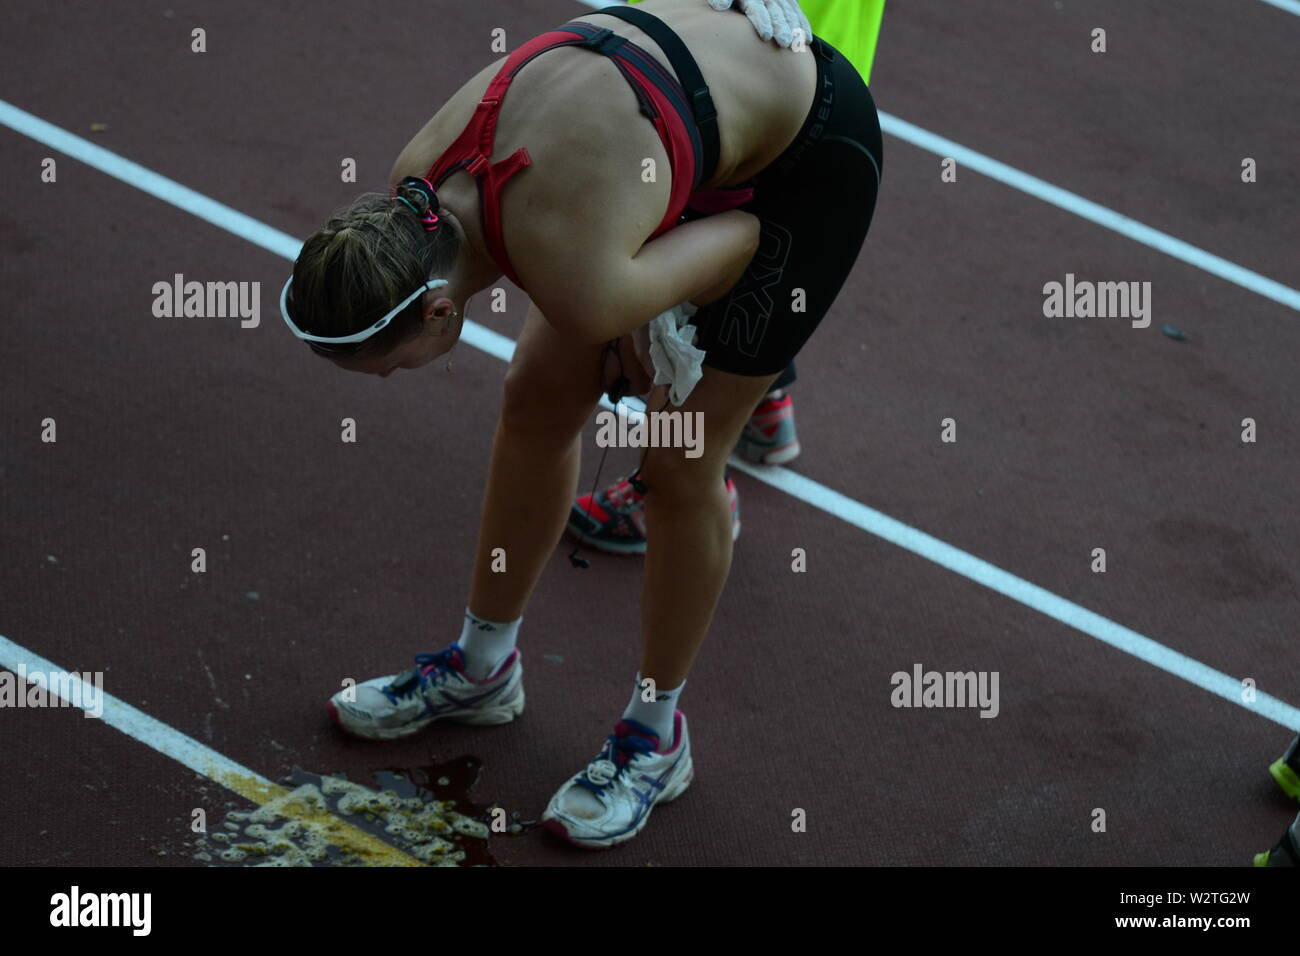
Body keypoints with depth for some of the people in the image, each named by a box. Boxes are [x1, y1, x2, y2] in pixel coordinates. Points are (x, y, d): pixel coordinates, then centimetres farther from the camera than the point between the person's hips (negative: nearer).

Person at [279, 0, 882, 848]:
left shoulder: (584, 292, -39)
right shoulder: (415, 183, -20)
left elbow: (744, 234, -21)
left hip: (817, 152, -7)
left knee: (679, 463, -6)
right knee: (539, 398, 9)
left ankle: (657, 737, 14)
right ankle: (483, 667, 28)